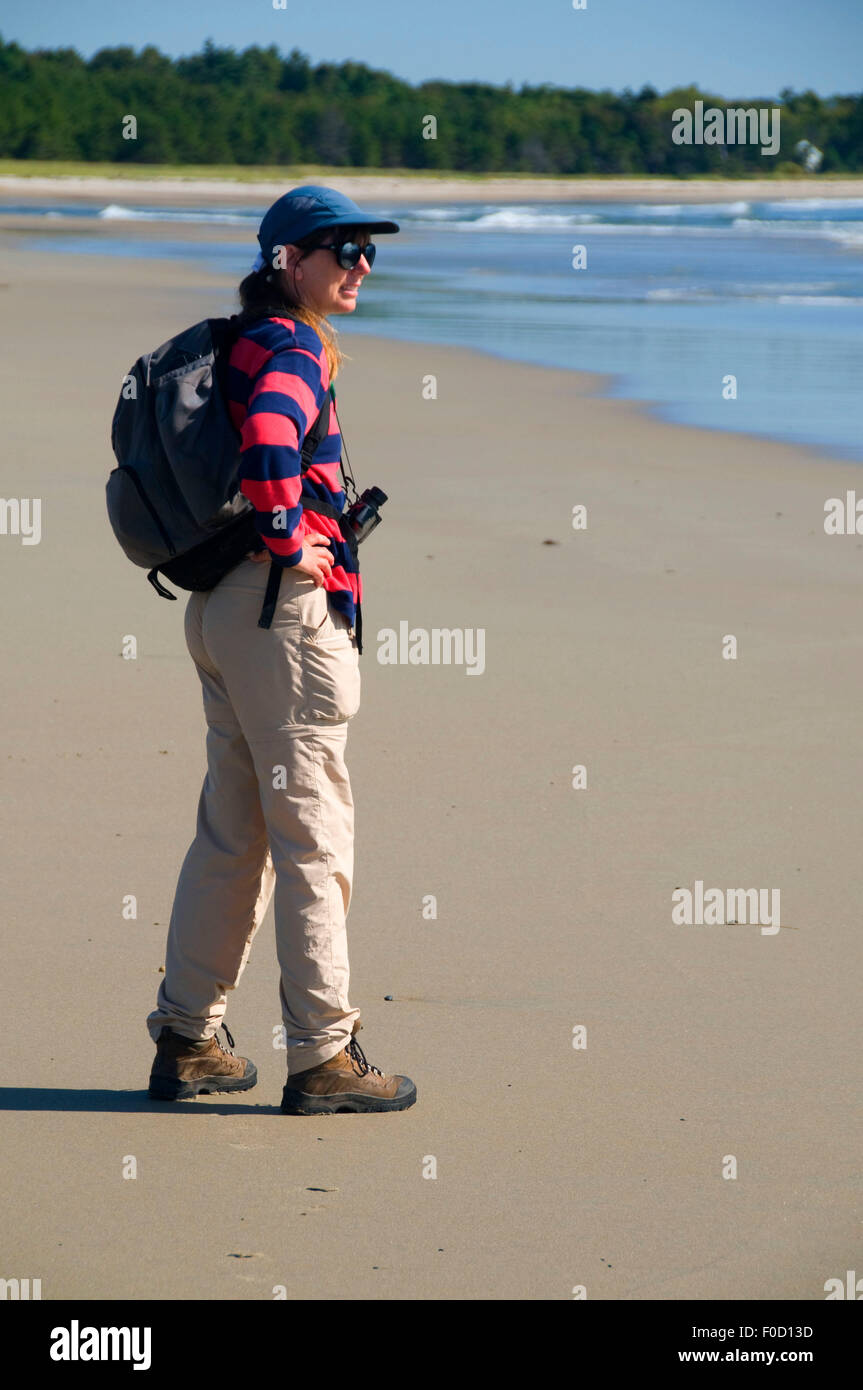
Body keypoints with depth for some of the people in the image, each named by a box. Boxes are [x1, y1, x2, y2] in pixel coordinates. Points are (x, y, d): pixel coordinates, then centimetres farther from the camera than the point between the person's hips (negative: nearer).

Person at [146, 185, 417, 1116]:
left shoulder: (249, 344, 17)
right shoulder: (294, 350, -13)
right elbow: (269, 435, -36)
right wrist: (288, 542, -22)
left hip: (219, 609, 10)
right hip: (287, 611, -10)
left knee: (232, 831, 15)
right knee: (313, 834, -4)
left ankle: (187, 1041, 20)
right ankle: (321, 1057, -1)